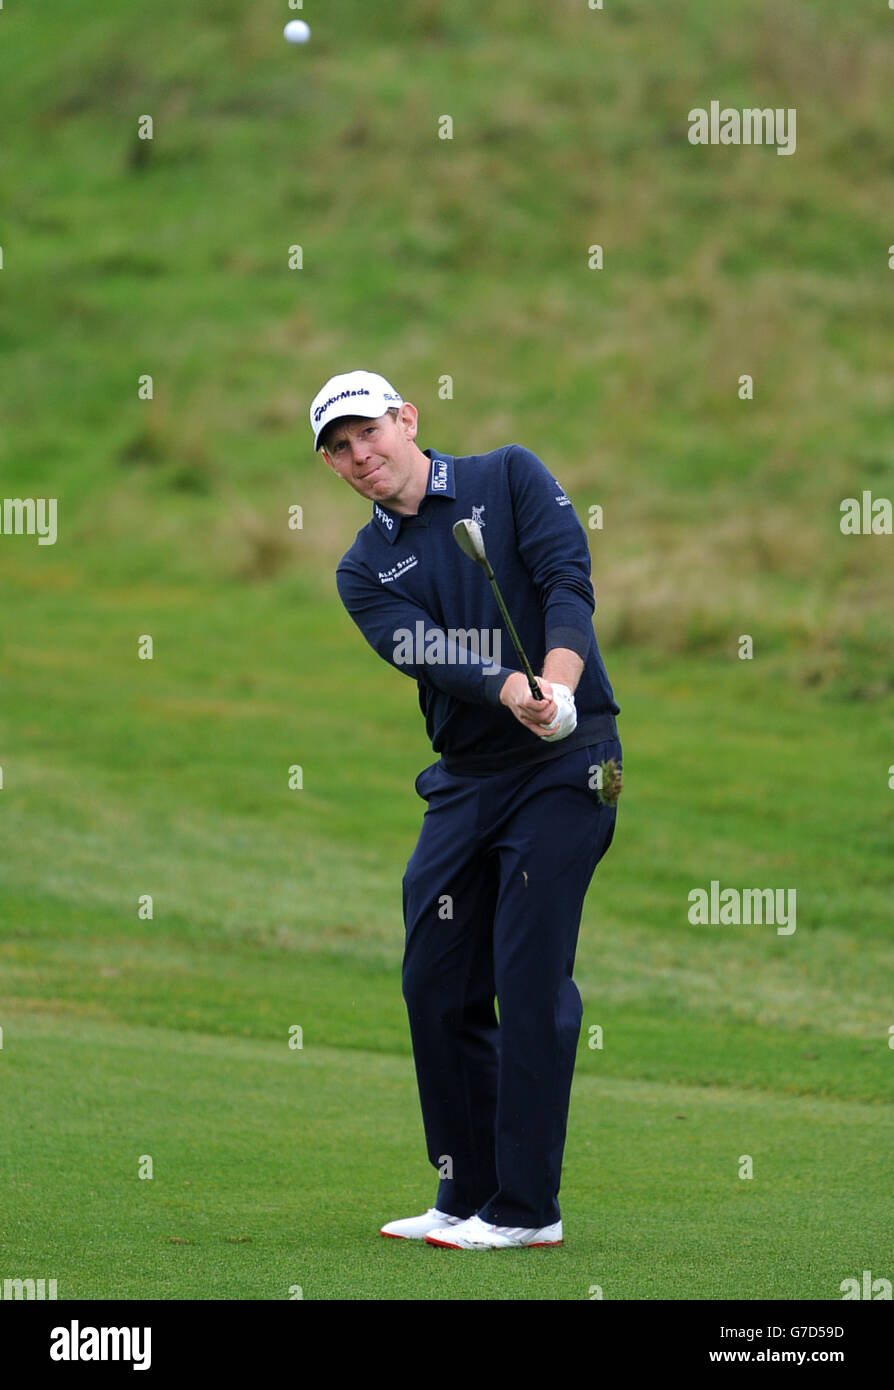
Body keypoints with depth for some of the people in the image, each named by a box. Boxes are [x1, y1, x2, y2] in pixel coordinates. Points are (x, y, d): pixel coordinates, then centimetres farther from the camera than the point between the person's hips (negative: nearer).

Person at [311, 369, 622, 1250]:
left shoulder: (509, 477, 1)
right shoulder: (364, 569, 8)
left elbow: (568, 581, -12)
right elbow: (422, 652, -11)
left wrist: (559, 686, -30)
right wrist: (512, 693, -31)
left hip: (563, 763, -5)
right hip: (464, 780, 5)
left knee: (529, 975, -11)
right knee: (437, 986, 5)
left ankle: (527, 1209, -7)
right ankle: (466, 1197, 18)